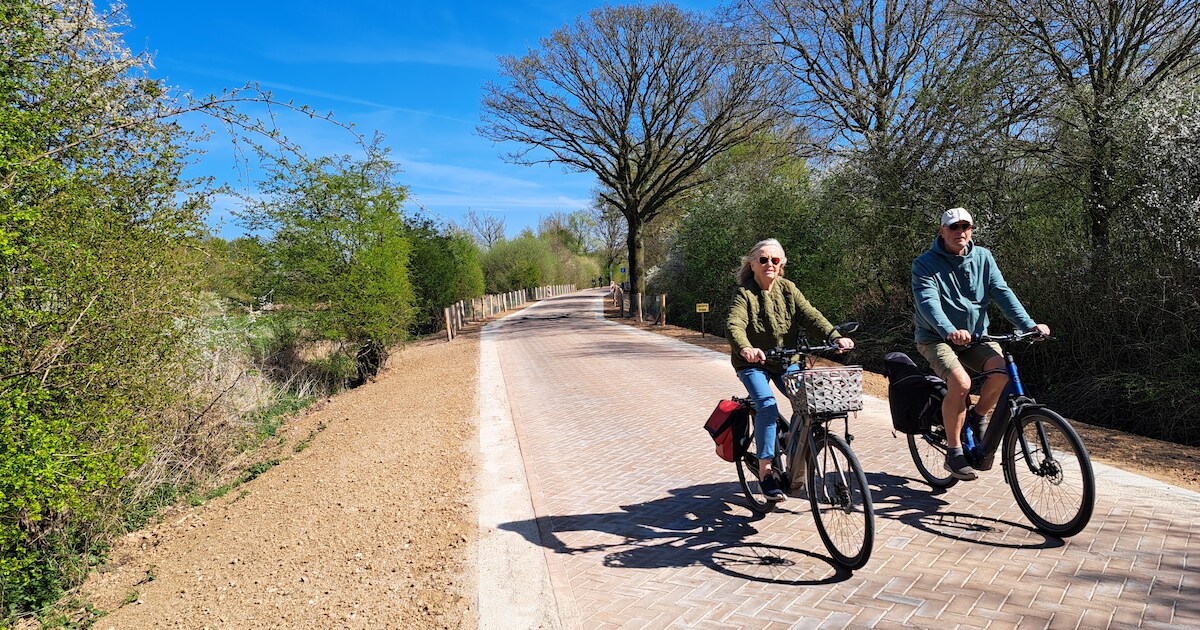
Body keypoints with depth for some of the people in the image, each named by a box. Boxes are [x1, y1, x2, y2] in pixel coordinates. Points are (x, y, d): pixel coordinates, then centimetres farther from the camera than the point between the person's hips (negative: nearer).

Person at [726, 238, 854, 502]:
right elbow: (734, 325, -28)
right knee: (768, 407, -25)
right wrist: (746, 348, -50)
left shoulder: (787, 289, 0)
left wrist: (835, 336, -30)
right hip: (754, 363, -4)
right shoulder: (744, 293, -12)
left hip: (786, 361, 4)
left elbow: (809, 315, -13)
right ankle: (765, 471, -14)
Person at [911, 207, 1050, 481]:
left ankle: (977, 417, 4)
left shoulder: (983, 258, 5)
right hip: (937, 339, -4)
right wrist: (950, 331, -43)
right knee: (960, 382, -30)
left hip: (975, 337, 4)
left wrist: (1029, 324, -19)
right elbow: (928, 302, -25)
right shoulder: (925, 264, -10)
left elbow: (1002, 293, -4)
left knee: (1002, 369, -25)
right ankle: (954, 452, -13)